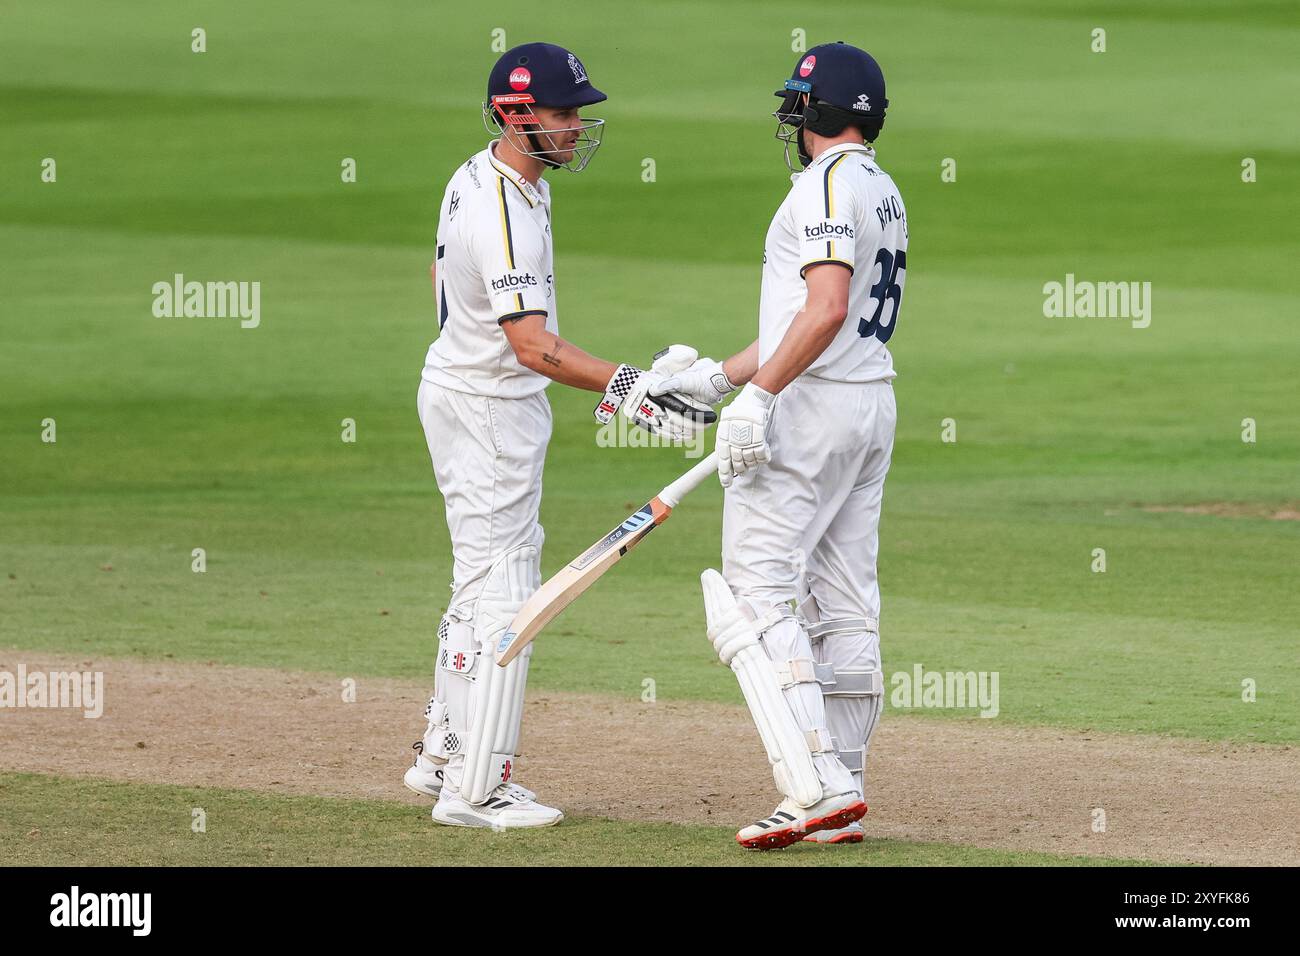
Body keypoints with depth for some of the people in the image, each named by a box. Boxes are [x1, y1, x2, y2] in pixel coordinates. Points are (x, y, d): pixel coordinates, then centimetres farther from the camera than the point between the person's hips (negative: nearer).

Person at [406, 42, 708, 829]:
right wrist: (629, 389, -44)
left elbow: (443, 276, 19)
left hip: (457, 383, 11)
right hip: (490, 415, -11)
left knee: (482, 588, 19)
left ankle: (443, 758, 28)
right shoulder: (506, 218, -28)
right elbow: (533, 344, -36)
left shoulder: (478, 176, 4)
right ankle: (474, 792, -5)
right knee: (505, 600, -7)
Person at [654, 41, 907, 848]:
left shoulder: (829, 184, -13)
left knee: (756, 592, -10)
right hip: (873, 403, 10)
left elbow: (826, 310, -25)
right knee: (844, 607, 11)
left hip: (812, 404, -10)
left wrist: (759, 395, -26)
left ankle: (819, 786, -20)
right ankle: (841, 799, 13)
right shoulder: (884, 192, 17)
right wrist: (717, 377, 21)